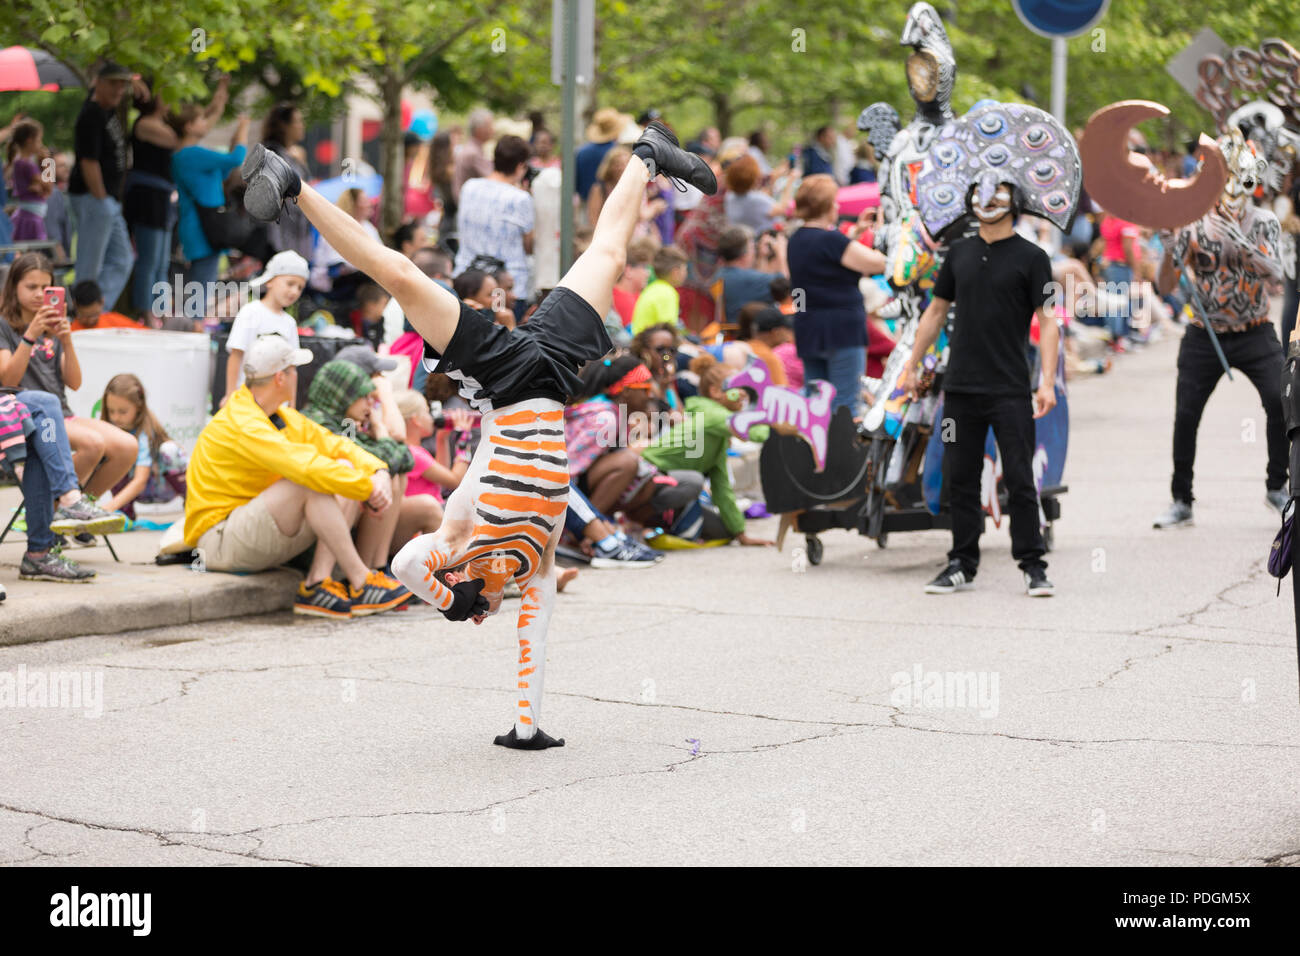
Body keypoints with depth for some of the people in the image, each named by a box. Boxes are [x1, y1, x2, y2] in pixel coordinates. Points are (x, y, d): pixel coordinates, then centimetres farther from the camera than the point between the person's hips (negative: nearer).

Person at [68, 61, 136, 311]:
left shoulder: (107, 108, 11)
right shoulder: (92, 115, -16)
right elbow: (89, 163, -20)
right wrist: (101, 201, -18)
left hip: (108, 199, 10)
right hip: (93, 198, -10)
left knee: (122, 260, 10)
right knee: (90, 269, -7)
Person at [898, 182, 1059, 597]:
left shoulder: (1031, 258, -1)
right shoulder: (960, 253, 12)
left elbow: (1047, 321, -6)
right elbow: (936, 311, 18)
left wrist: (1047, 382, -15)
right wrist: (911, 366, 15)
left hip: (1010, 391, -4)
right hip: (960, 388, 4)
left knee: (1019, 480, -4)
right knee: (961, 478, 7)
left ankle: (1033, 566, 3)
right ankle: (962, 564, 15)